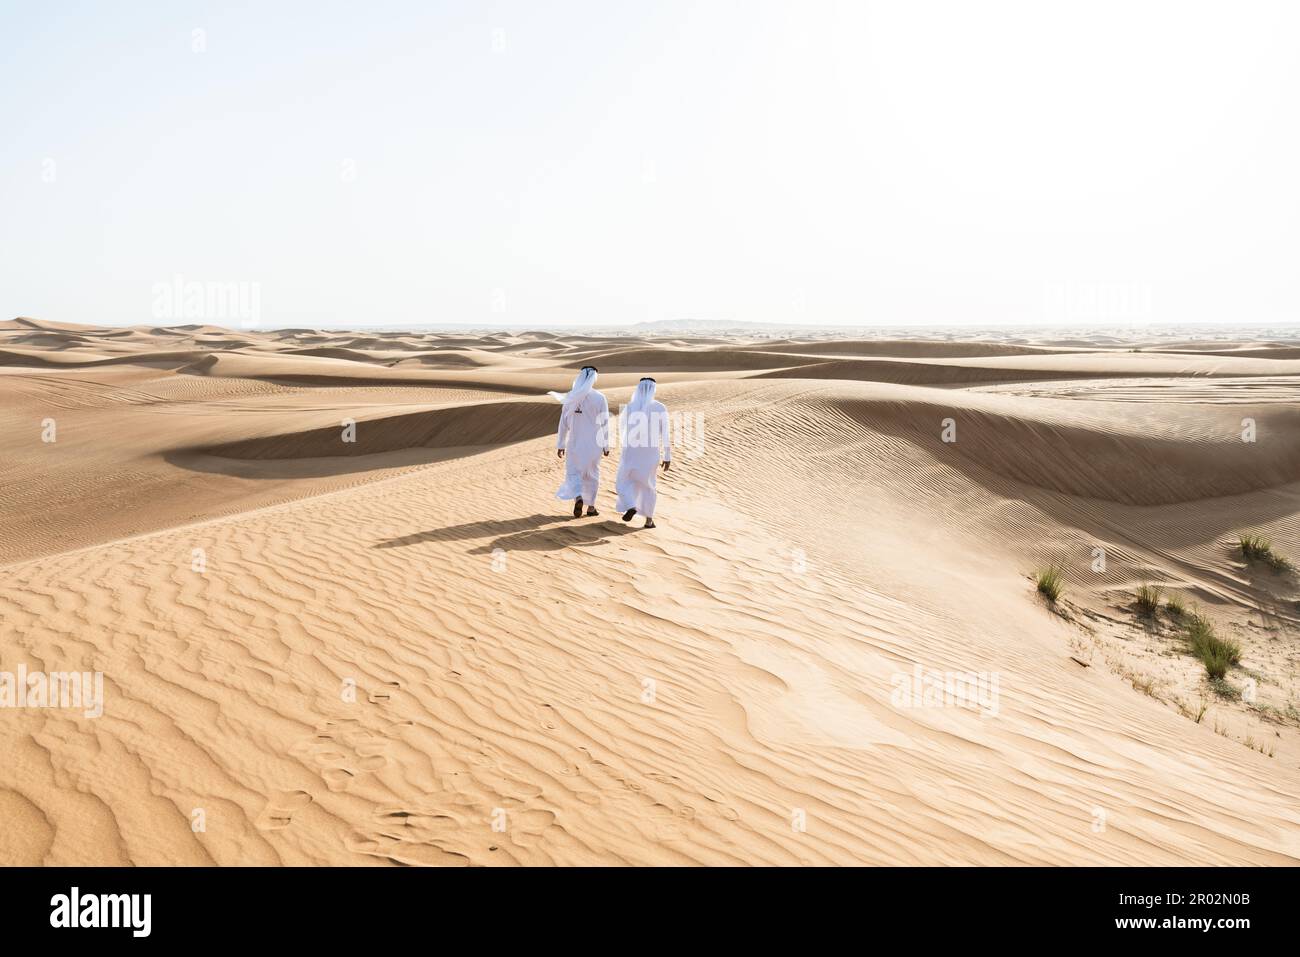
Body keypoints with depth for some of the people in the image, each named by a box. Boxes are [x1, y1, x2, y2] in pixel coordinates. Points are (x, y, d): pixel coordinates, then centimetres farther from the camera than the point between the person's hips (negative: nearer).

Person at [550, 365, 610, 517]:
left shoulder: (571, 397, -6)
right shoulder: (600, 398, -10)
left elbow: (564, 422, -3)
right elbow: (605, 423, -6)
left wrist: (560, 444, 5)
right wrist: (606, 445, 3)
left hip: (576, 442, 0)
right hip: (594, 443, 0)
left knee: (573, 473, 9)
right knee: (592, 473, 17)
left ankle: (578, 498, -19)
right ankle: (591, 506, 23)